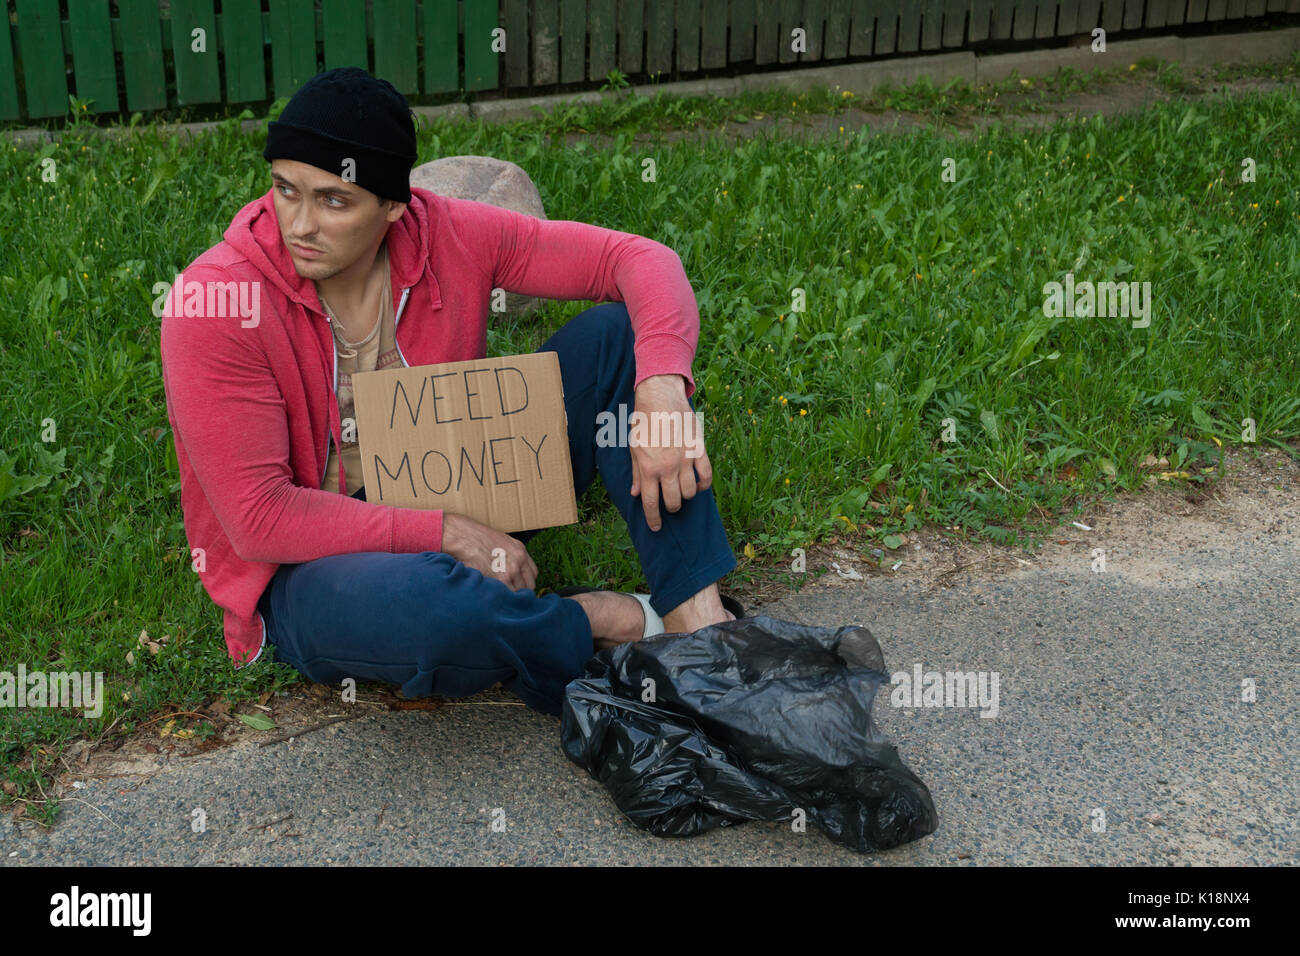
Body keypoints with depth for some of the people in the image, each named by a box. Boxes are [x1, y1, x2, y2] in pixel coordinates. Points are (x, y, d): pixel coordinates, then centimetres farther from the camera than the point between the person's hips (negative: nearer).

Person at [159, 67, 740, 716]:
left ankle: (696, 614, -18)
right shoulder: (212, 304, -22)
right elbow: (258, 518, -22)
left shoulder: (448, 238, -11)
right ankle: (612, 622, -9)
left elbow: (636, 257, -8)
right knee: (418, 606, -43)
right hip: (315, 563, -4)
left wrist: (662, 388, -27)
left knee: (613, 332, -10)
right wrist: (444, 534, -25)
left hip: (460, 510, 5)